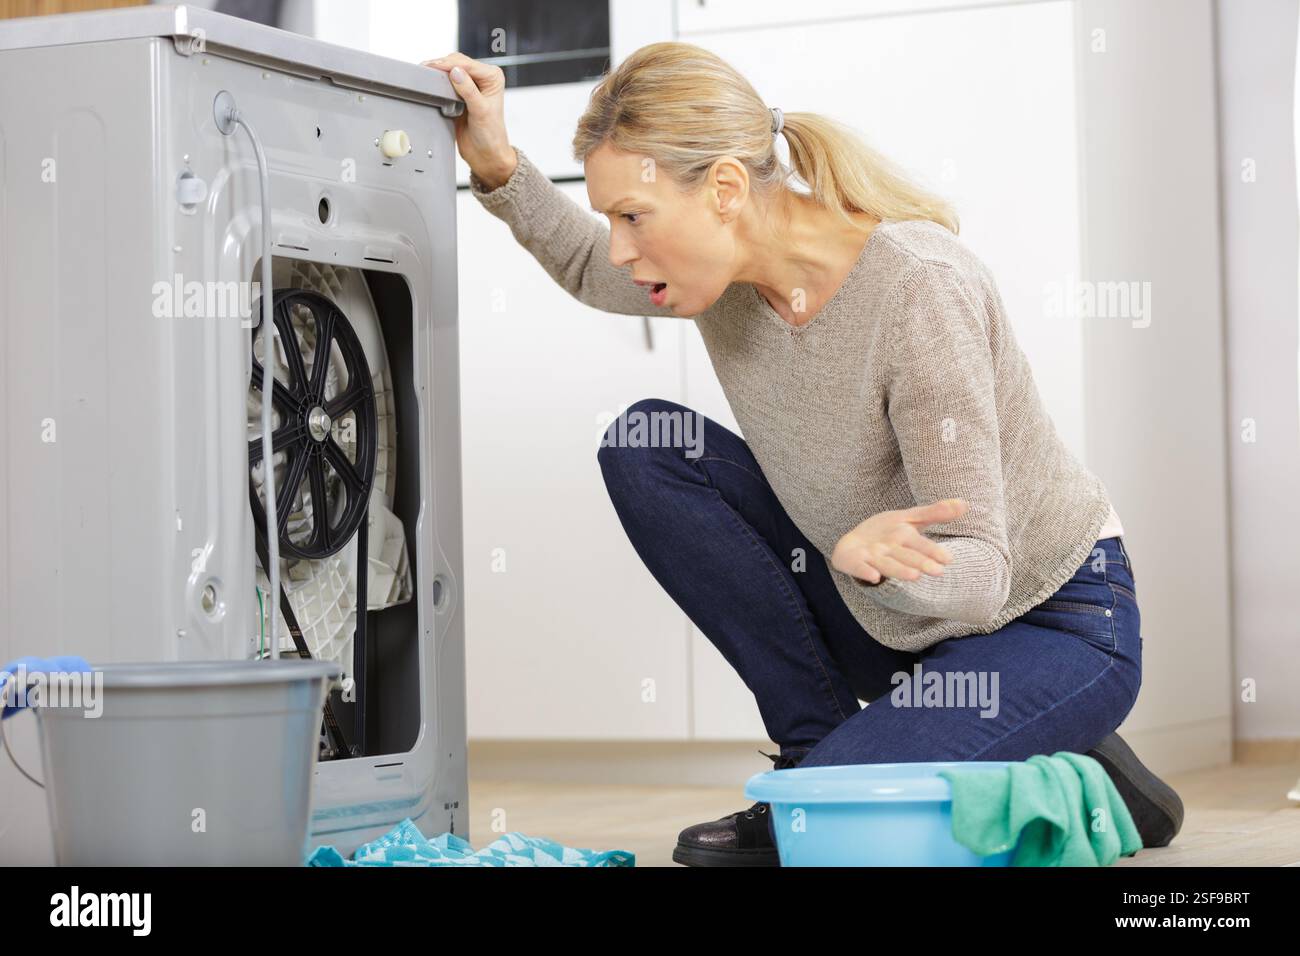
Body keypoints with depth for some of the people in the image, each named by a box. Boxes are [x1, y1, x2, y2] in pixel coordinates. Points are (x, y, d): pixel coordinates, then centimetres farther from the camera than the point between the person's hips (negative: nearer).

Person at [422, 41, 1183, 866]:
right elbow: (586, 268, 17)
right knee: (646, 445, -7)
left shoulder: (917, 287, -30)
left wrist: (879, 558, -50)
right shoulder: (725, 267, -9)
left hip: (1051, 627, -7)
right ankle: (817, 743, -2)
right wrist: (498, 167, -2)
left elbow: (978, 573, -29)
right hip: (891, 619, 7)